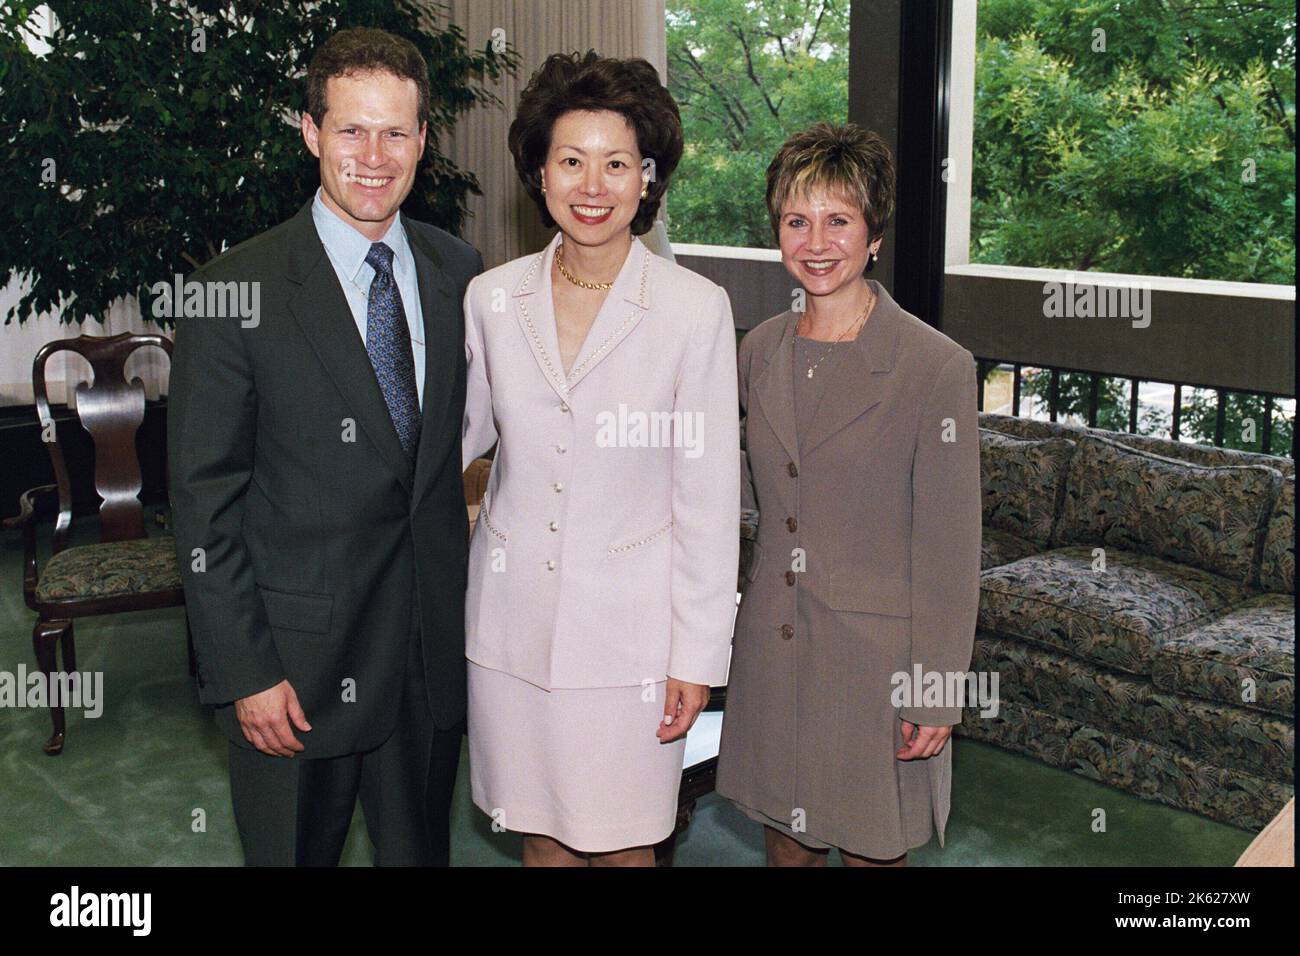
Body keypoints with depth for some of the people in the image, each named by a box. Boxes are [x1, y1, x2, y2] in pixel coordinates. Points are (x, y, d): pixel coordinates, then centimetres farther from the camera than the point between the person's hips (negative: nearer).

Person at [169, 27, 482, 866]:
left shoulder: (458, 271, 3)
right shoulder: (237, 290, -12)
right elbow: (204, 502, -10)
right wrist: (245, 674, -12)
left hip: (436, 645, 4)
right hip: (297, 658, -3)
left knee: (422, 848, 19)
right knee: (294, 849, 14)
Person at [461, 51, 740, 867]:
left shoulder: (696, 309, -10)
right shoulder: (492, 298, -1)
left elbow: (709, 498, -8)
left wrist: (698, 655, -7)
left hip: (627, 621, -3)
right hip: (513, 611, 3)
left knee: (620, 843, 10)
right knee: (540, 831, 17)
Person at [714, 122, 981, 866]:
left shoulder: (937, 366, -14)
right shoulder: (761, 350, 3)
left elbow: (950, 549, -13)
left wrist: (935, 693, -12)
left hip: (875, 662, -5)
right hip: (774, 649, 5)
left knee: (871, 847, 13)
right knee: (787, 837, 19)